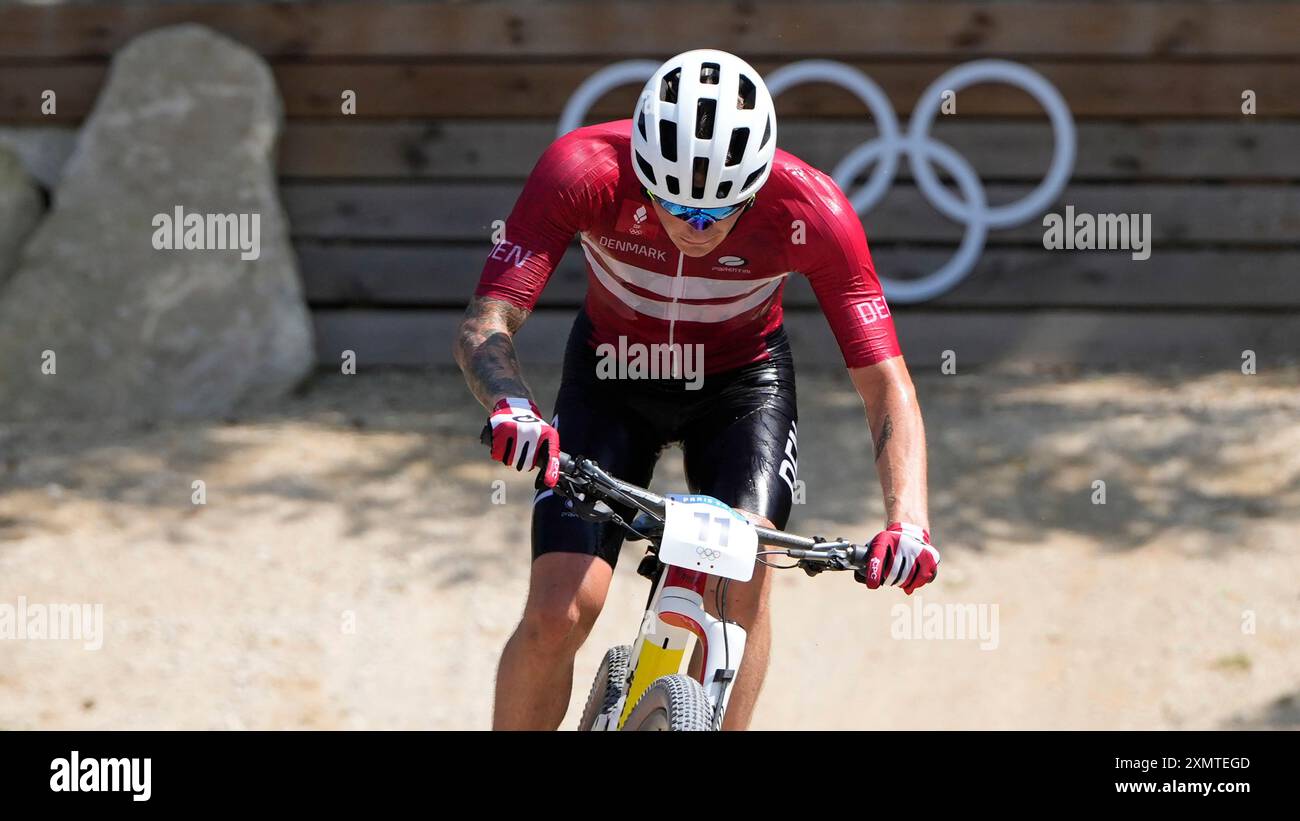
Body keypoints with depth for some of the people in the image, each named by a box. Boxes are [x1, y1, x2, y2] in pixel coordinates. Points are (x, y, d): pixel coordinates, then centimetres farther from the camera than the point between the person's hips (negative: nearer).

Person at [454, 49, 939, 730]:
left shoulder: (811, 211, -31)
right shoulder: (582, 171, -32)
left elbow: (885, 382, -28)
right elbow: (483, 326, -35)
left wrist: (907, 519, -44)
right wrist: (512, 407, -57)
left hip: (742, 378, 0)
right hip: (613, 374, 0)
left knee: (742, 575, -24)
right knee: (558, 612, -15)